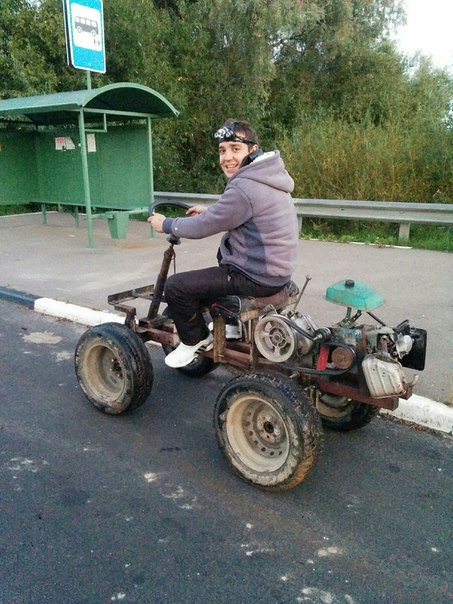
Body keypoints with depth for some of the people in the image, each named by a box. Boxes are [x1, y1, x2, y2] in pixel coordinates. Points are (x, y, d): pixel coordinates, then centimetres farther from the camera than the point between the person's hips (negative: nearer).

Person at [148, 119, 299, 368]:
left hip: (259, 278, -10)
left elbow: (201, 228, -17)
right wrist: (211, 211, 22)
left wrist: (165, 224, -1)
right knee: (224, 252, 38)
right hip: (276, 267, 10)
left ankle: (195, 340, 15)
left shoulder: (244, 188, -25)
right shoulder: (266, 173, 6)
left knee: (176, 286, -8)